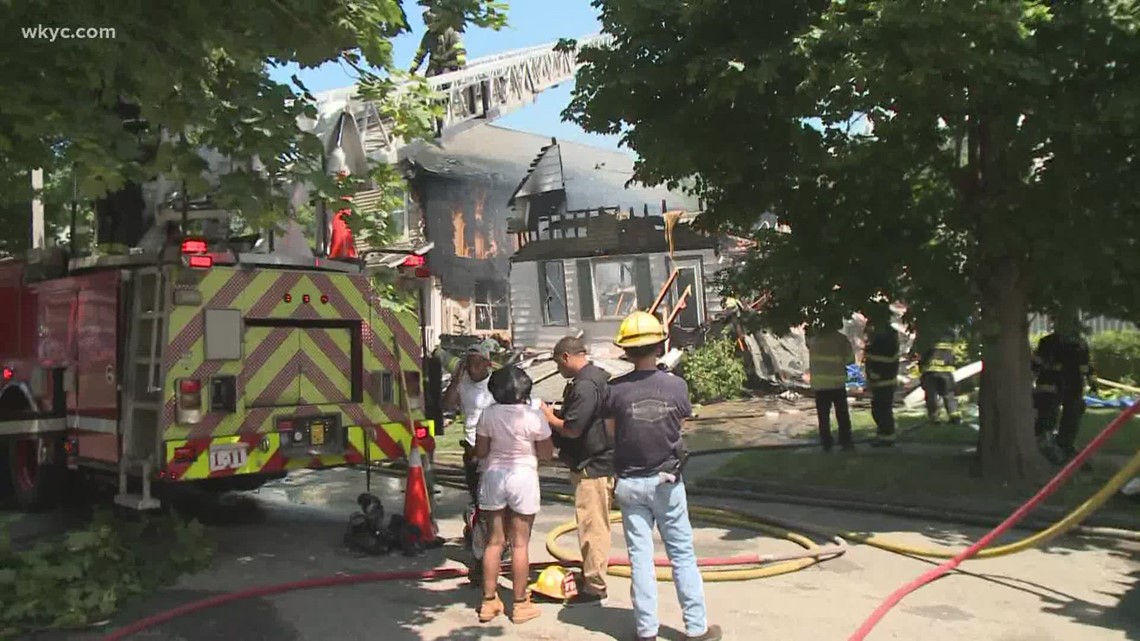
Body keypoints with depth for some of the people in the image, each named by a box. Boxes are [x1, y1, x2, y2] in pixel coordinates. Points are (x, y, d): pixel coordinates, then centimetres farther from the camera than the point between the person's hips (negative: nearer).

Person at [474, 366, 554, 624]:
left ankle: (489, 601, 20)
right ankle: (520, 604, 15)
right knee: (520, 544, 6)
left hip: (494, 476, 3)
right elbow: (546, 454, -6)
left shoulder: (488, 414, -6)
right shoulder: (534, 416, -13)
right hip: (523, 477, -3)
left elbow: (480, 452, 0)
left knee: (494, 541, 13)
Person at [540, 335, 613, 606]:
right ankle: (591, 574, 31)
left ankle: (593, 586, 6)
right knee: (593, 525, 19)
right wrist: (555, 416, 11)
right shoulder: (598, 376, 12)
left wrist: (549, 417, -6)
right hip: (598, 462, 11)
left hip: (591, 466, -11)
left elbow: (572, 429, -23)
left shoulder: (585, 385, -21)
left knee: (592, 527, -2)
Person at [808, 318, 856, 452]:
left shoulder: (814, 338, 3)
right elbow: (850, 358, -2)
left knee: (823, 416, 7)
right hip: (837, 382, -2)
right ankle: (846, 442, 10)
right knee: (842, 415, 10)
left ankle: (826, 443, 8)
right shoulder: (841, 338, -5)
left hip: (819, 383, 2)